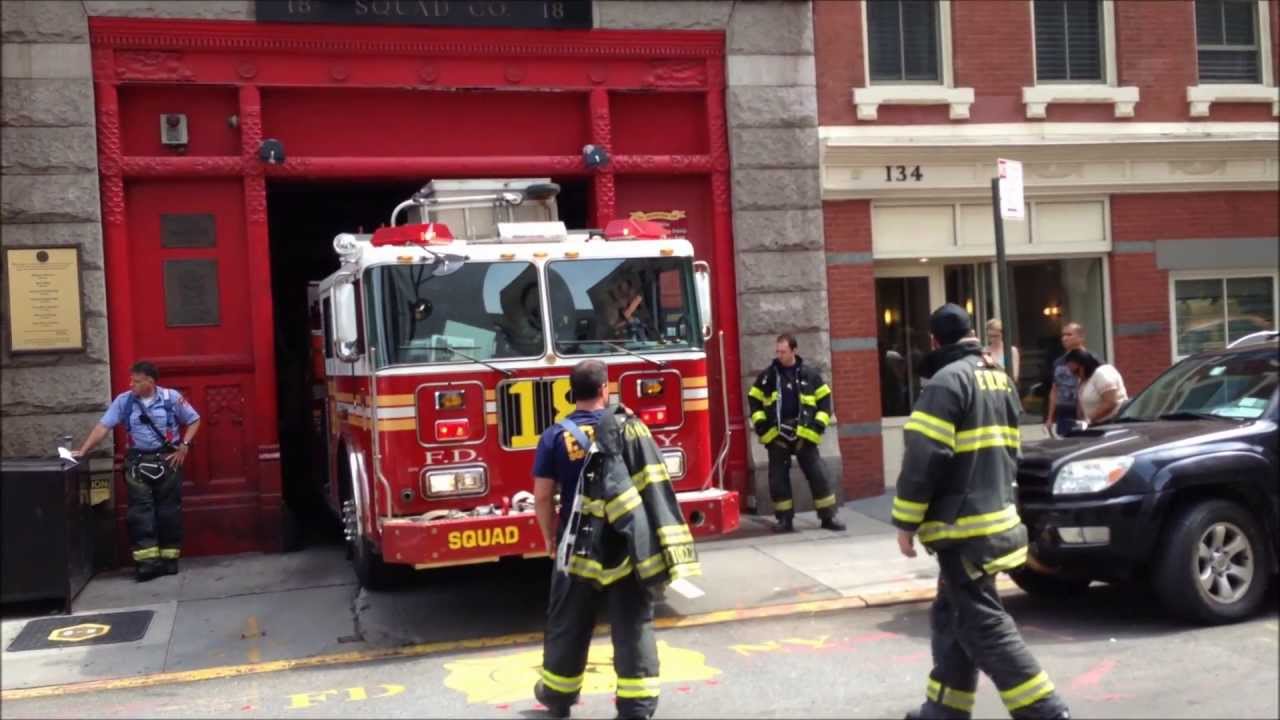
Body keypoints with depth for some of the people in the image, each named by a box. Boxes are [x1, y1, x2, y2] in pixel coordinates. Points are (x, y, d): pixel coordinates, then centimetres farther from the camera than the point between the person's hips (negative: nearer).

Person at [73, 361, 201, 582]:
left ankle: (169, 558, 11)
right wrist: (82, 451, -12)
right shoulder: (123, 401, 2)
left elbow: (194, 420, 6)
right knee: (141, 511, -6)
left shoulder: (171, 397, -2)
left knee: (169, 510, 3)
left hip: (168, 459, -1)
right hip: (138, 461, 1)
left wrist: (184, 446, -4)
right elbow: (103, 427, -3)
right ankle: (147, 561, -7)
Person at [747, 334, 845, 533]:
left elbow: (825, 398, 8)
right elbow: (753, 400, 11)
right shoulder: (767, 375, 4)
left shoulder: (810, 374, 2)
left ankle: (828, 517, 9)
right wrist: (760, 424, -1)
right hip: (777, 436, 1)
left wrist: (819, 424, -2)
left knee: (818, 475, 0)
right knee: (778, 479, 3)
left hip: (804, 435, -1)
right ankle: (785, 519, 12)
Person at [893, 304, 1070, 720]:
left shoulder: (947, 380, -14)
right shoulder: (1000, 378, 15)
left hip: (963, 525, -9)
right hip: (996, 516, 9)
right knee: (952, 616, 15)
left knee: (982, 623, -6)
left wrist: (906, 522, -13)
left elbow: (923, 457, -19)